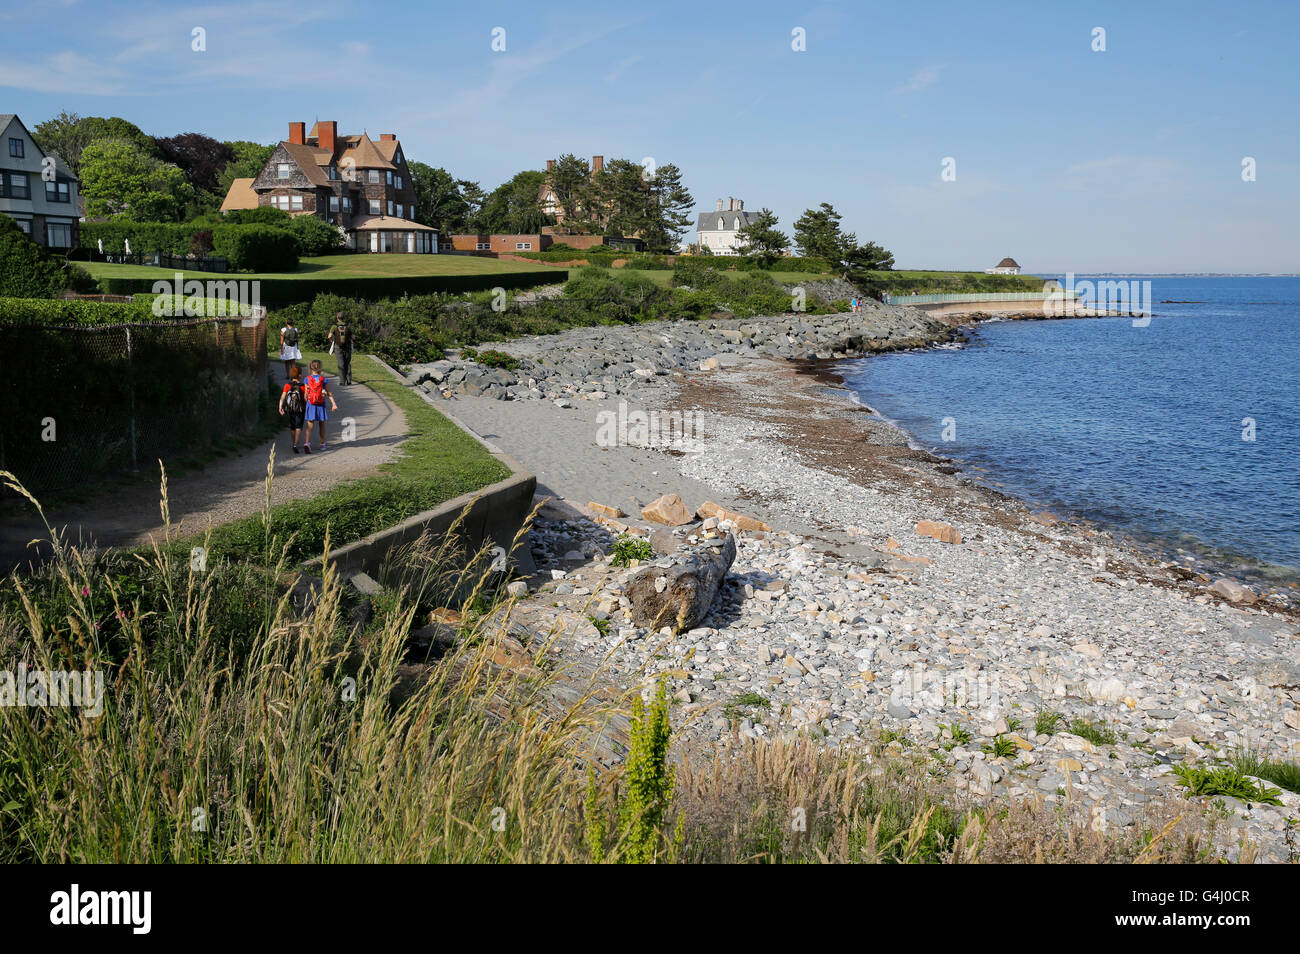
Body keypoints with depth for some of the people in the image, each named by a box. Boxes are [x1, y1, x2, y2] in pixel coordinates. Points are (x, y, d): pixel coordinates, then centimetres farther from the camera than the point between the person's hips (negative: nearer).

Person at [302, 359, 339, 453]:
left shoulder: (307, 379, -3)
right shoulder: (323, 379, -5)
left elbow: (306, 394, -1)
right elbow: (329, 393, -4)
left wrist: (305, 404, 9)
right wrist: (334, 403, -1)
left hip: (310, 404, 0)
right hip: (321, 404, 0)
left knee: (309, 424, 0)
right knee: (322, 425, 15)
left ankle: (307, 442, -20)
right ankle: (322, 444, 23)